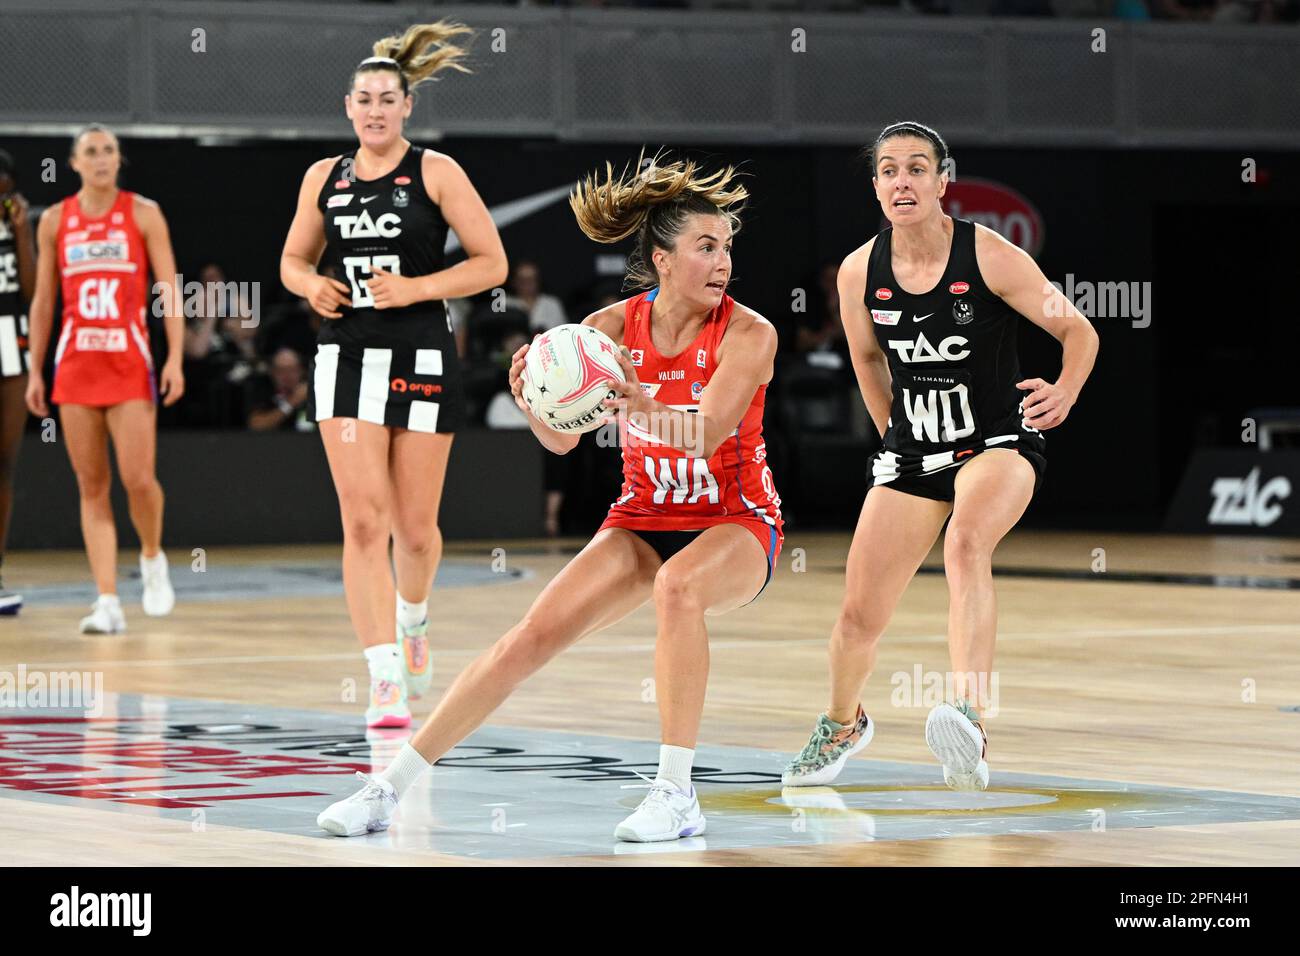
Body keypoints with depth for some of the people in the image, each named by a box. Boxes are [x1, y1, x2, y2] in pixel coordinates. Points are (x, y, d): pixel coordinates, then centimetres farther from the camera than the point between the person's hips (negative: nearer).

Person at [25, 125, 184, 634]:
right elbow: (43, 301, 12)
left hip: (130, 362, -2)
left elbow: (170, 288, -1)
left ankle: (152, 558, 20)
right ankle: (108, 602, -1)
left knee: (138, 478, -11)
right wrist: (35, 370, 8)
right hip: (75, 363, 2)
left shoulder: (143, 213, 2)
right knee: (92, 486, 0)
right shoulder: (55, 221, 8)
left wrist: (175, 358, -10)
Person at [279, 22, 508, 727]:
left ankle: (412, 616, 39)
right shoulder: (324, 178, 9)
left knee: (414, 525, 5)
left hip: (421, 360, -2)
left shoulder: (436, 172, -2)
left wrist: (415, 288, -14)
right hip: (347, 358, 2)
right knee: (363, 520, -10)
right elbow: (293, 258, 21)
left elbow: (491, 263, -3)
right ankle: (387, 682, -13)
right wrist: (311, 284, -3)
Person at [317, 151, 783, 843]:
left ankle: (676, 794, -31)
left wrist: (644, 404, -51)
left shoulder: (748, 334, -18)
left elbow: (707, 434, -31)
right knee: (534, 635, -12)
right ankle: (390, 787, -5)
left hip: (733, 526, -3)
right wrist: (533, 399, -38)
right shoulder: (613, 327, -9)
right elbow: (562, 439, -16)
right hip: (642, 519, 3)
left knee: (679, 585, -37)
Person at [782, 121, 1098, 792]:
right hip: (912, 452, 4)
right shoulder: (860, 273, -4)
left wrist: (1064, 395, -23)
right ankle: (842, 724, 39)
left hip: (999, 442, -4)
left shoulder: (991, 257, -15)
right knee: (860, 617, 5)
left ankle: (969, 721, -52)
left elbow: (1079, 331, -7)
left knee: (966, 541, -37)